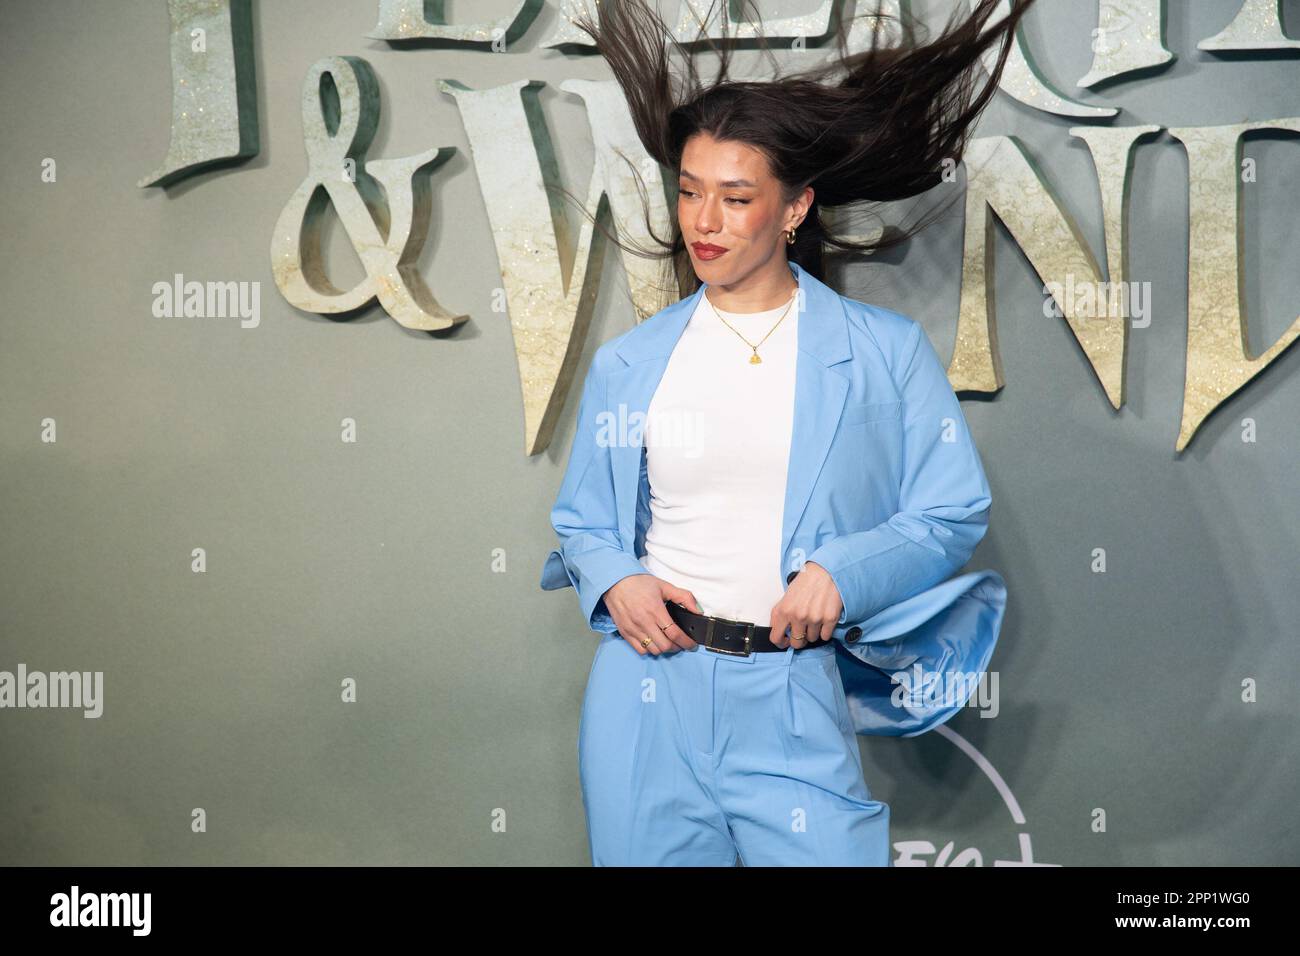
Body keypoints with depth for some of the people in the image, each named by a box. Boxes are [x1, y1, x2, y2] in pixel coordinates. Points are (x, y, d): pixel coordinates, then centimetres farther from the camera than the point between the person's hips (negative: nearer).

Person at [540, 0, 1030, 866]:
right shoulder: (628, 363, 8)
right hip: (648, 689, 2)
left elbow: (956, 511, 1)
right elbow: (582, 519, 15)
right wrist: (614, 580, -7)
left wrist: (843, 573, -14)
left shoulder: (885, 352, 1)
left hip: (793, 701, -2)